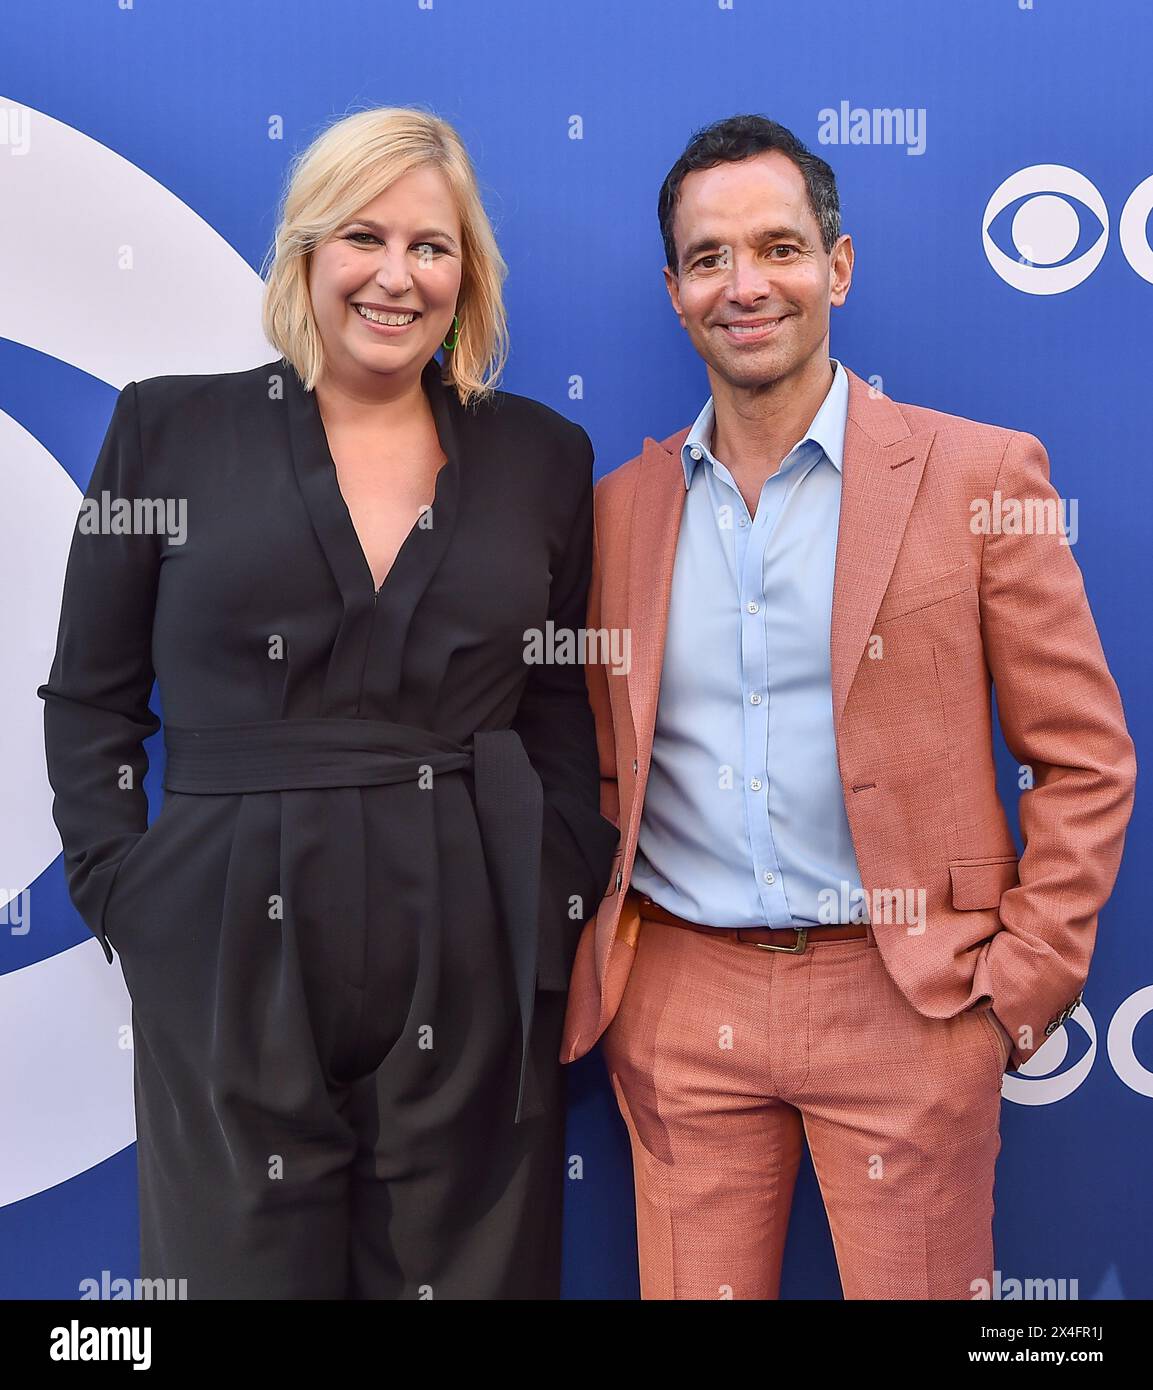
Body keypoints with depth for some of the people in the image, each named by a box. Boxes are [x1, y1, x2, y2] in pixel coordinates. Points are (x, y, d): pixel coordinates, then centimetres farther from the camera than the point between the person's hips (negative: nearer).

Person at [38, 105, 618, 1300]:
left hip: (473, 980, 2)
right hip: (231, 975, -1)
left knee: (466, 1271, 12)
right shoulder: (171, 427, 3)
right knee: (238, 1265, 11)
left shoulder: (541, 454, 7)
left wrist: (564, 916, 2)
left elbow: (561, 709, 11)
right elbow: (89, 700, 6)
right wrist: (128, 902, -2)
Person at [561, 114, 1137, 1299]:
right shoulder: (621, 506, 6)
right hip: (677, 1009, 3)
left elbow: (1084, 761, -1)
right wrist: (598, 960, 5)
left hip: (907, 1001, -2)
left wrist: (1022, 980, -6)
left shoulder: (978, 475, -3)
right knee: (691, 1288, 13)